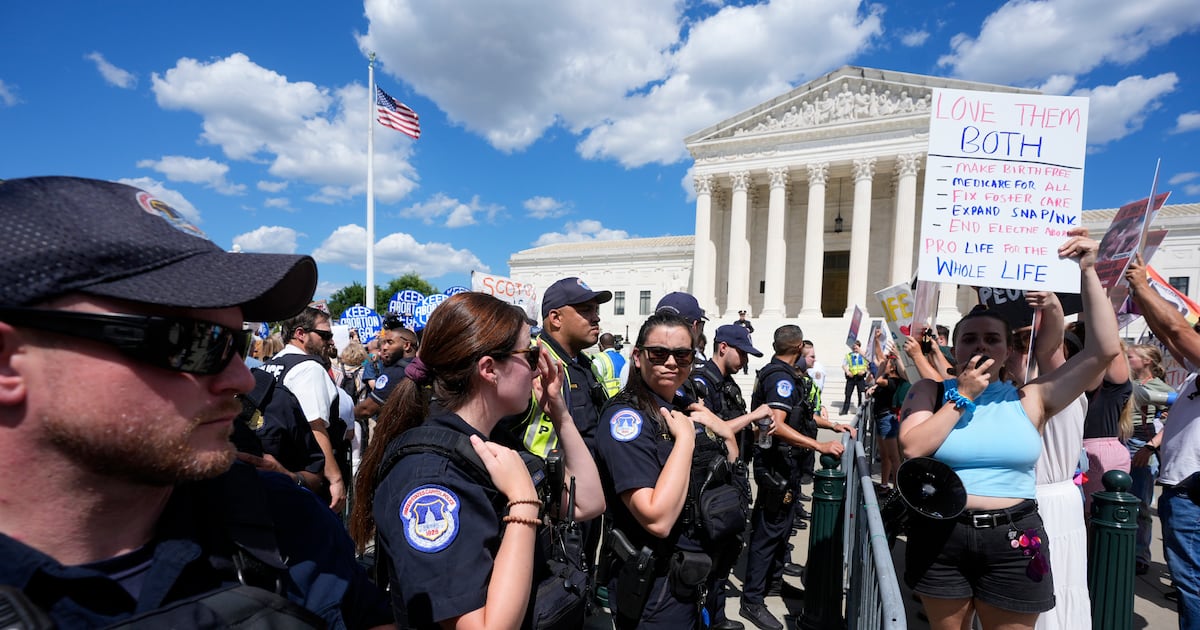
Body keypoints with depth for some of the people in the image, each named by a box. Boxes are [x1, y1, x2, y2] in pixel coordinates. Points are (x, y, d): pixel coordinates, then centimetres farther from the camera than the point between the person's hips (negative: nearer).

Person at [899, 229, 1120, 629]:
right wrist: (963, 395, -14)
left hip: (1013, 542, 1)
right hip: (941, 538, -1)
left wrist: (1087, 272, -8)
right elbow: (912, 448, -16)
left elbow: (1105, 349, -6)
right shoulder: (930, 392, -2)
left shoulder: (1030, 398, 1)